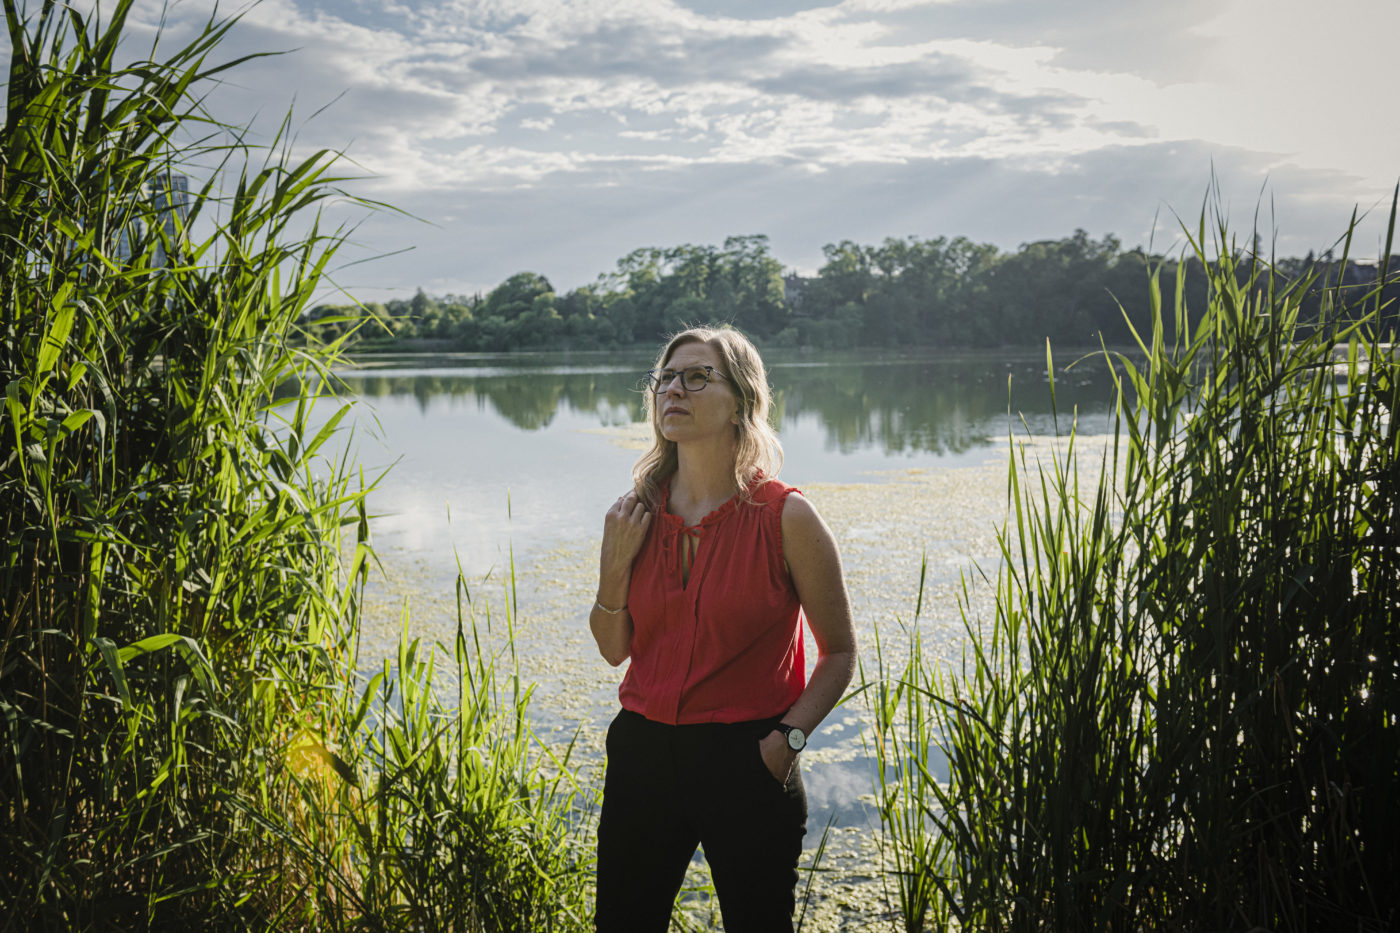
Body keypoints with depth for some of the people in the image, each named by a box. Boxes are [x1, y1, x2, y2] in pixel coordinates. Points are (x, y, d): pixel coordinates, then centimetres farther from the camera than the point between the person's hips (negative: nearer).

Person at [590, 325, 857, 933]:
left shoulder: (785, 518, -12)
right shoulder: (638, 514, 1)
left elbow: (839, 653, -2)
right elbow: (614, 649, 9)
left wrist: (788, 739, -13)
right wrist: (616, 565, -6)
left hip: (747, 762, -4)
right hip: (643, 749, 4)